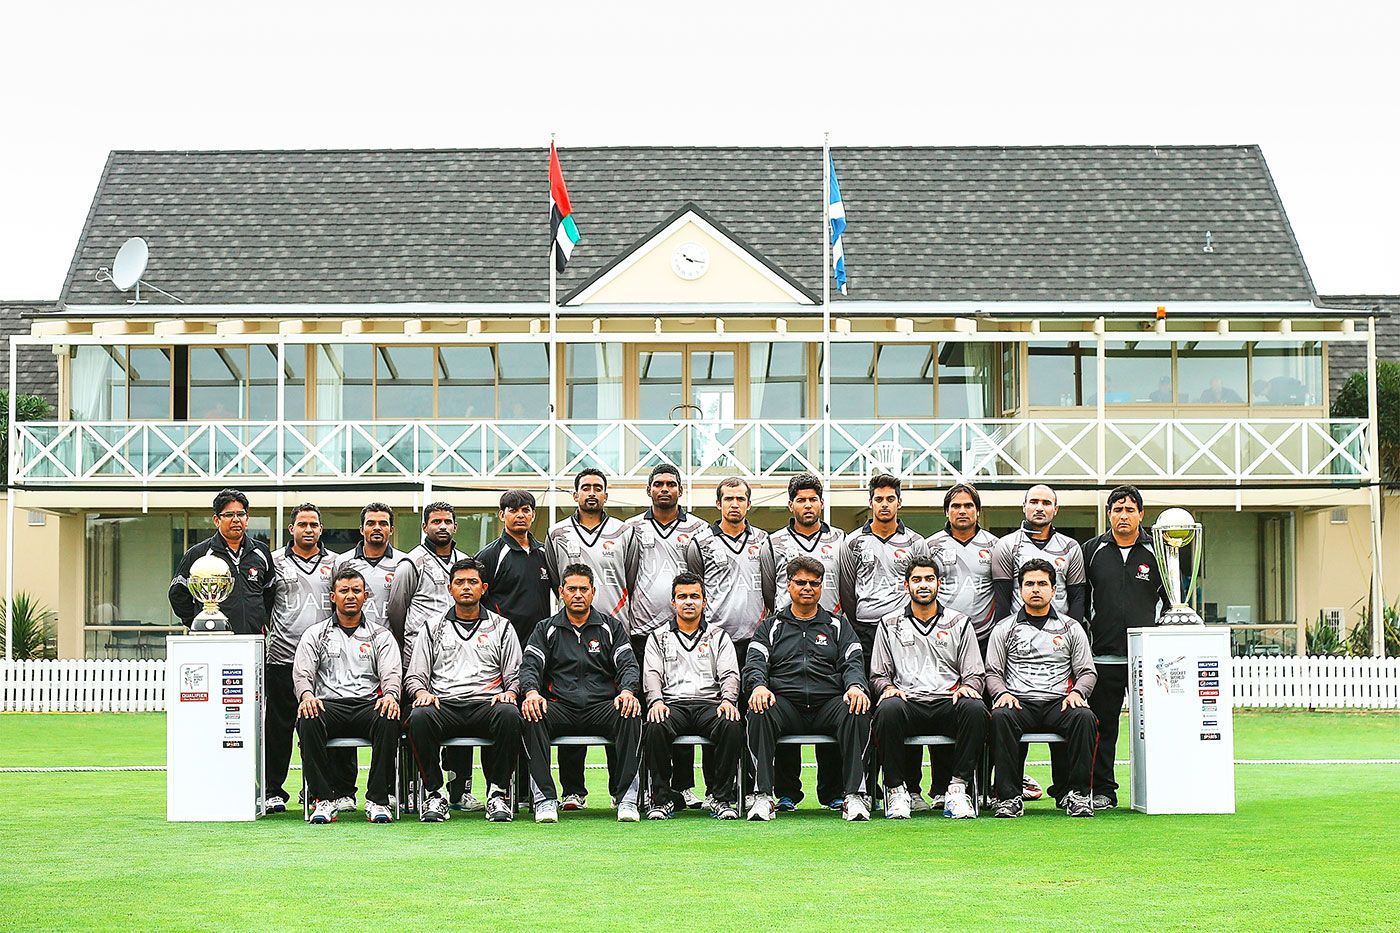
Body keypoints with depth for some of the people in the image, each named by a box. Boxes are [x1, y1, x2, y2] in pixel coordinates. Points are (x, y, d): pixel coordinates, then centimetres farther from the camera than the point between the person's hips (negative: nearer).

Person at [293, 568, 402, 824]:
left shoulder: (380, 635, 20)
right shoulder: (315, 635, 19)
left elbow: (392, 673, 7)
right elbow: (302, 673, 7)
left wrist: (390, 695, -18)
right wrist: (306, 695, -17)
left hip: (368, 704, 0)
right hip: (328, 704, 0)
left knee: (388, 720, -35)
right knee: (307, 721, -35)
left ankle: (377, 800, -29)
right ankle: (324, 799, -29)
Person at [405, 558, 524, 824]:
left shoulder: (502, 627, 19)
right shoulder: (433, 629, 20)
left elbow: (515, 675, 14)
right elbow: (414, 676, 16)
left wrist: (508, 693, -8)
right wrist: (422, 692, -7)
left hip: (486, 704, 0)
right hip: (444, 705, 1)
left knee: (509, 715, -36)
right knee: (419, 717, -35)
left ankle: (498, 794, -24)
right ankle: (434, 794, -22)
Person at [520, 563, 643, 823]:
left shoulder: (611, 627, 16)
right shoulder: (546, 629, 16)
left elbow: (628, 665, 6)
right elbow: (530, 665, 3)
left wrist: (627, 691, -18)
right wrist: (532, 692, -20)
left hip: (602, 706, 0)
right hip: (560, 708, 0)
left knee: (630, 715, -33)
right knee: (531, 716, -33)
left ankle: (626, 798, -28)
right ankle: (545, 799, -32)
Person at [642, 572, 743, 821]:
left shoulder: (719, 636, 19)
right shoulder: (658, 638, 19)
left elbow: (730, 674, 8)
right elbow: (652, 674, 6)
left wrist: (727, 700, -14)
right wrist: (656, 701, -16)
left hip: (710, 702, 0)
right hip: (672, 704, 0)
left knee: (731, 725, -35)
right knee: (655, 726, -36)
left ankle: (724, 797, -23)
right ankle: (661, 799, -23)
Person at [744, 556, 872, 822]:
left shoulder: (837, 626, 21)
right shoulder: (771, 627, 20)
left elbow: (852, 662, 8)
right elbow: (755, 663, 6)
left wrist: (855, 686, -16)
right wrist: (759, 686, -19)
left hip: (829, 703, 0)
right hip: (784, 703, 0)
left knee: (857, 713, -32)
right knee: (759, 713, -33)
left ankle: (854, 795, -30)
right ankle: (763, 796, -31)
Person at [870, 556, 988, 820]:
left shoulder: (959, 623, 17)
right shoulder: (889, 625, 17)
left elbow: (975, 674, 15)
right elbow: (878, 675, 16)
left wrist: (966, 686, -9)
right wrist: (888, 687, -8)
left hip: (948, 703, 0)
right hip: (908, 703, 0)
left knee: (974, 708, -35)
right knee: (888, 709, -37)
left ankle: (958, 788, -26)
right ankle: (896, 789, -23)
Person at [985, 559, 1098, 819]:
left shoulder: (1071, 628, 17)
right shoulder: (1004, 629, 15)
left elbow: (1087, 672, 14)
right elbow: (992, 672, 12)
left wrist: (1077, 692, -8)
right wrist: (1003, 693, -10)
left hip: (1059, 703, 1)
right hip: (1019, 702, 0)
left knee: (1084, 717, -33)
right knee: (1000, 717, -35)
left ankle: (1078, 793, -25)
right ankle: (1009, 796, -31)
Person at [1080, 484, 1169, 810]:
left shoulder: (1156, 552, 8)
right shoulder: (1092, 550, 9)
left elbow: (1170, 600, 12)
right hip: (1103, 657, 0)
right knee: (1102, 725, 1)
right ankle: (1102, 791, 6)